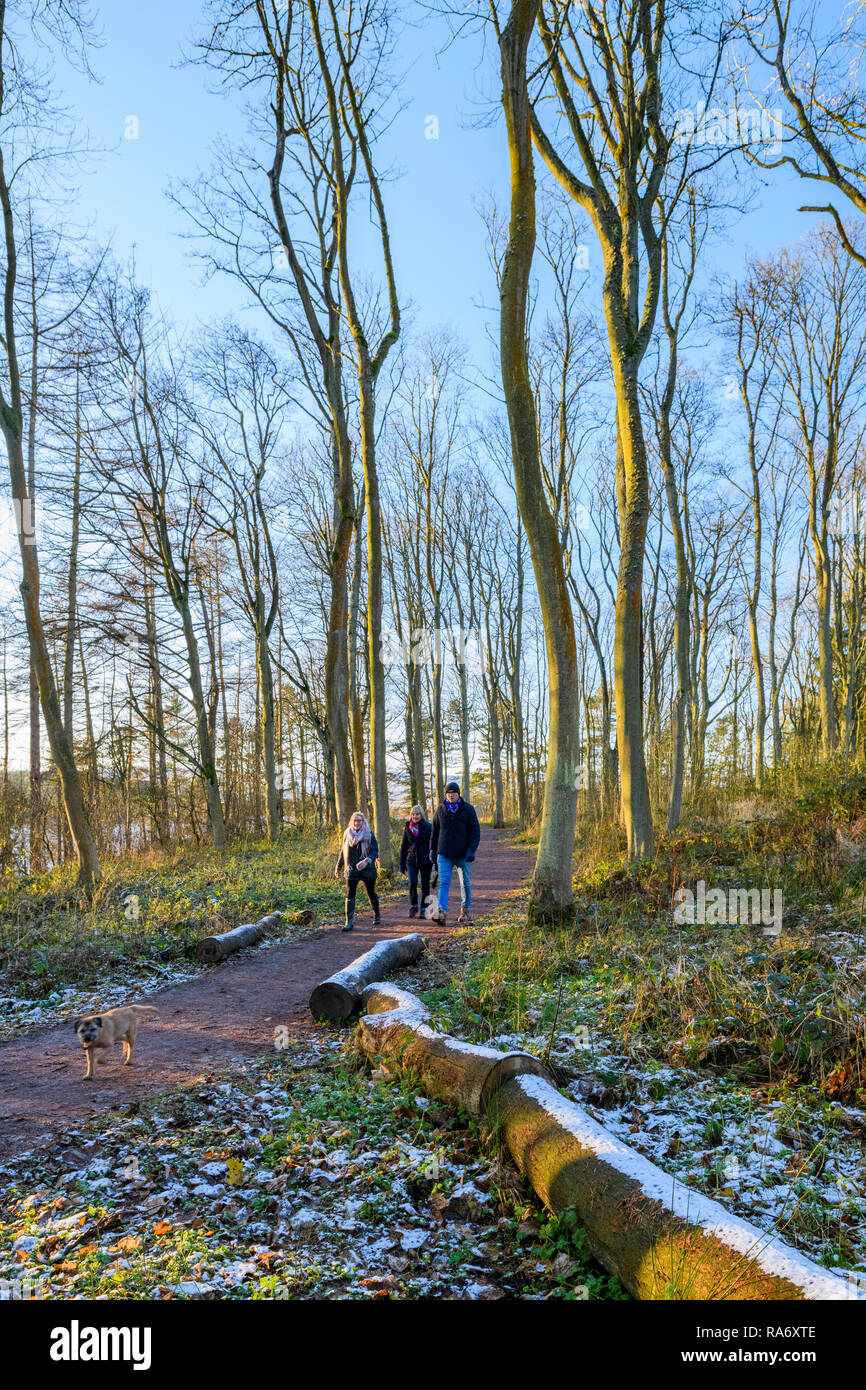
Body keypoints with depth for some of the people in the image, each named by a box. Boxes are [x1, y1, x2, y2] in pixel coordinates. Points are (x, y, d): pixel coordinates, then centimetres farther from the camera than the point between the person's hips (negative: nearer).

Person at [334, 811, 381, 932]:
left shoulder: (369, 834, -5)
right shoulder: (347, 834, 5)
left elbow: (375, 851, -11)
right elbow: (343, 852, 14)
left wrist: (367, 861, -29)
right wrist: (338, 867, 18)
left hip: (367, 870, -2)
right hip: (352, 870, 2)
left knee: (371, 894, 11)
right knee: (349, 896, -7)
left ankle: (377, 915, 34)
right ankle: (349, 922, -7)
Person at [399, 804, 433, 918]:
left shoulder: (428, 827, -2)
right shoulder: (407, 827, 6)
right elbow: (404, 846, 12)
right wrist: (402, 863, 9)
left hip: (425, 861, -1)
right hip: (412, 860, 1)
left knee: (425, 885, 3)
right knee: (412, 883, -9)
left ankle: (424, 909, 13)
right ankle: (413, 907, 10)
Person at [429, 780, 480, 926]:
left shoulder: (468, 809, -1)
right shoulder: (441, 810, 6)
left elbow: (475, 830, -4)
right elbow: (435, 831, 15)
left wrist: (471, 850, -14)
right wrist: (433, 849, 10)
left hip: (462, 854, -1)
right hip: (444, 854, 1)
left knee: (465, 883, 10)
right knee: (444, 882, -11)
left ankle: (465, 911, 25)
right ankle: (441, 911, -21)